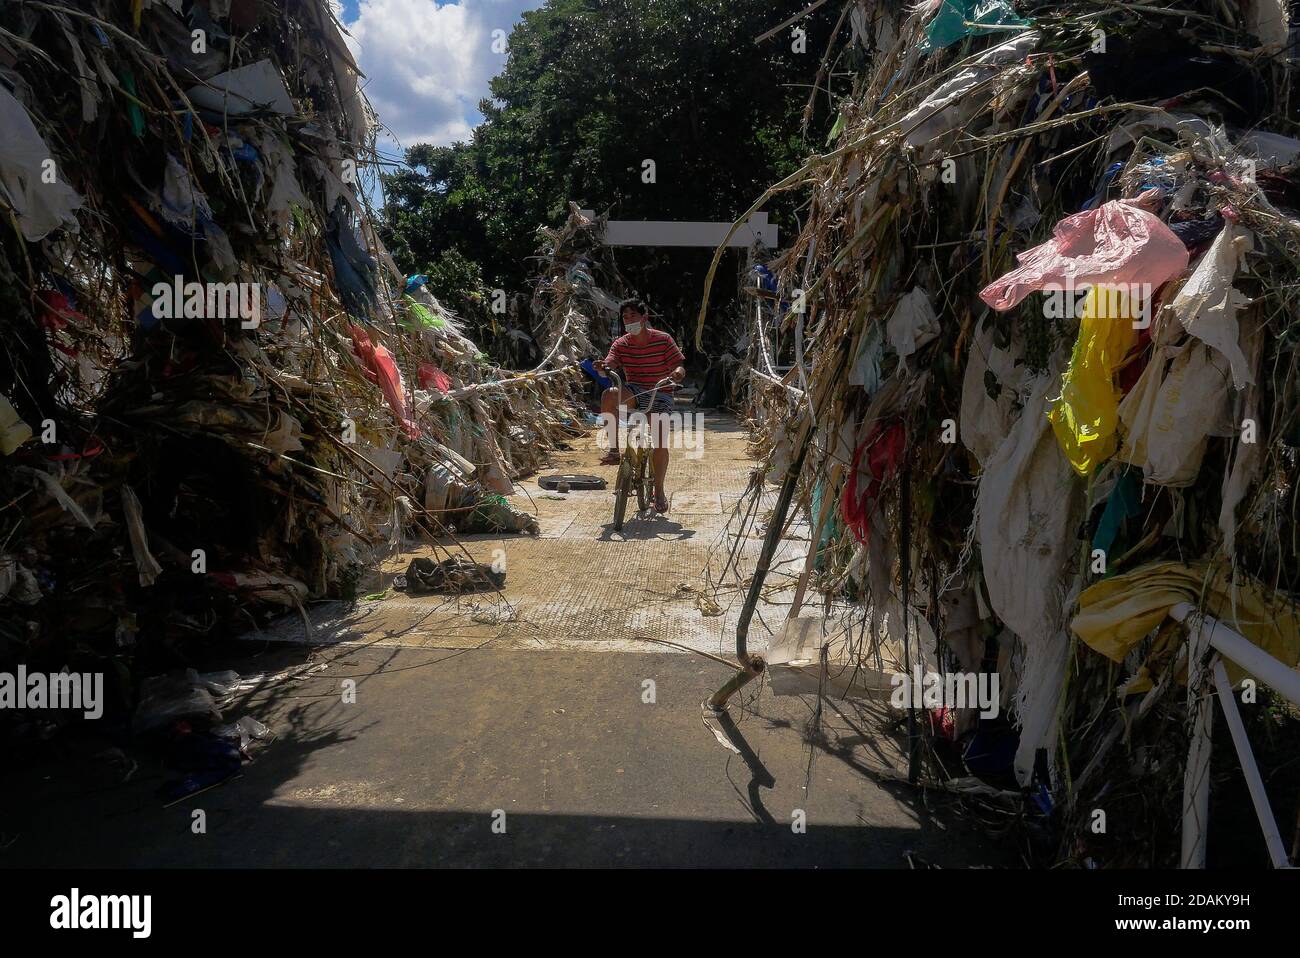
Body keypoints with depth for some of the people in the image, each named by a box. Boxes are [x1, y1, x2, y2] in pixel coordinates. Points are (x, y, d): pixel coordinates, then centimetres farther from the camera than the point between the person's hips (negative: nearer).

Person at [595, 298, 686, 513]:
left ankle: (659, 491, 3)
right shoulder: (620, 344, -1)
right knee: (609, 395, -31)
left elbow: (680, 367, -9)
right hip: (634, 391, 2)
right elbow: (609, 366, -12)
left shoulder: (663, 340, -8)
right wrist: (602, 368, -36)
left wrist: (677, 373, -33)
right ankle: (614, 449, -22)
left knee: (660, 441, -16)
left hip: (659, 395, -2)